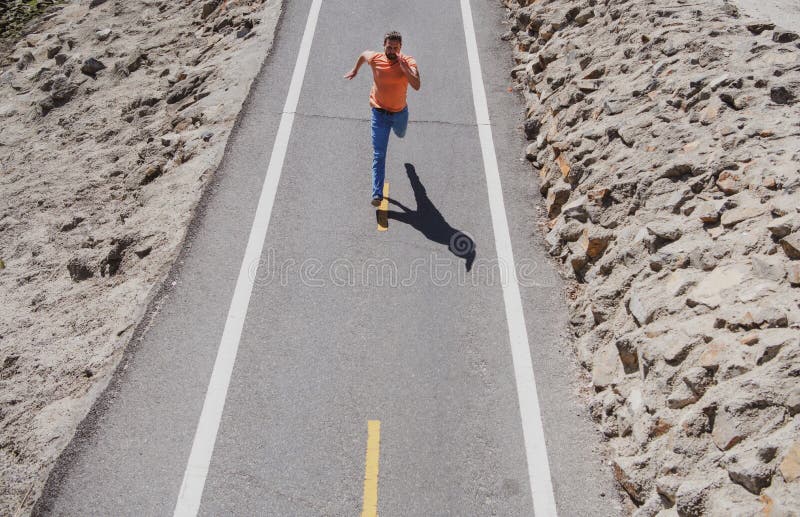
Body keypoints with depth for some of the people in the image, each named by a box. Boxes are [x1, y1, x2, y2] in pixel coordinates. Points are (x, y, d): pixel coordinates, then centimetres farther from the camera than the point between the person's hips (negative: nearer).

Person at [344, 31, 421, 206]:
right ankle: (377, 194, -6)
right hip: (379, 113, -1)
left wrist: (405, 68, -43)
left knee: (401, 134, 34)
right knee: (379, 155, -6)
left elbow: (417, 86, -33)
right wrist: (355, 70, 22)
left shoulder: (408, 62, -18)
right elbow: (363, 54, 12)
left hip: (400, 112, 1)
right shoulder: (375, 59, -13)